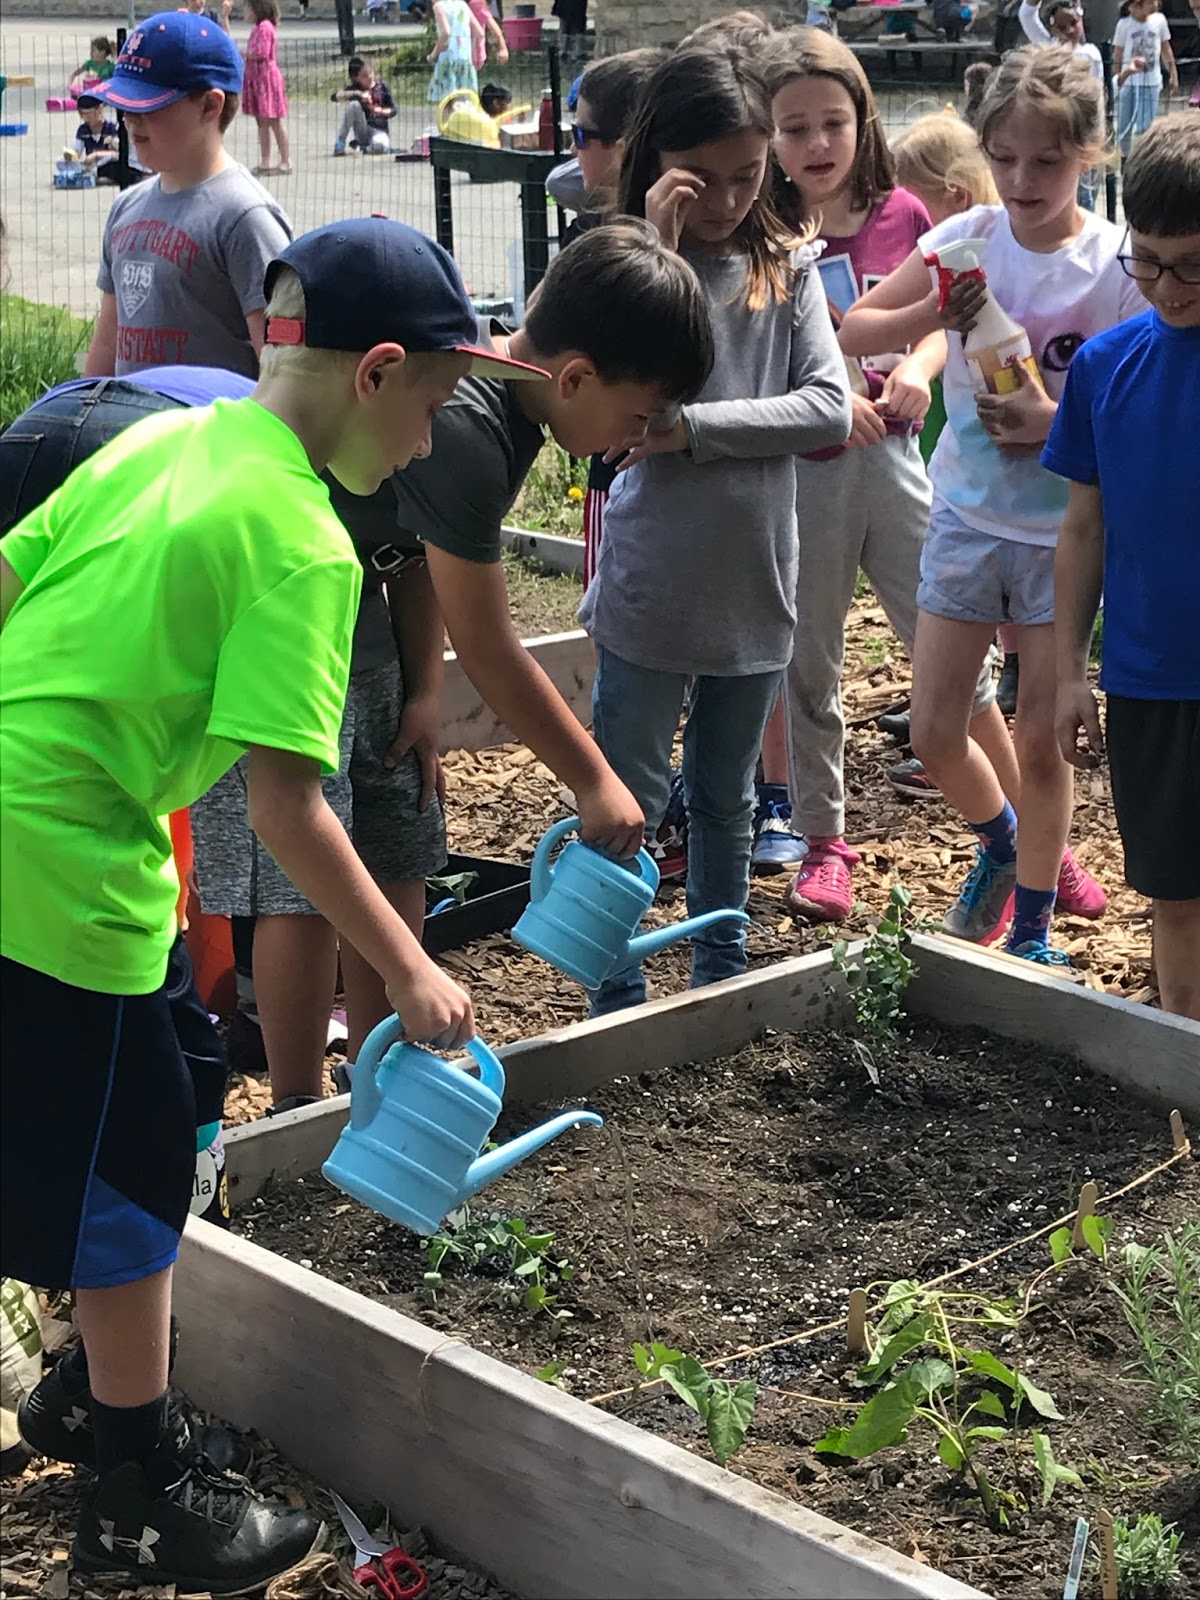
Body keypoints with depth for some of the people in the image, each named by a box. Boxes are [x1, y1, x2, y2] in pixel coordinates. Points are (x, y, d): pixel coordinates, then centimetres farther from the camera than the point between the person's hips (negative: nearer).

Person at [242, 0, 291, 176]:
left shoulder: (264, 27, -15)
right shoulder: (259, 27, 14)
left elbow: (260, 54, -21)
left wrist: (242, 53, -10)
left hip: (266, 79, -10)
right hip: (258, 79, 10)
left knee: (274, 121, -5)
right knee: (262, 121, 11)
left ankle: (286, 161, -2)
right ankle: (265, 162, 14)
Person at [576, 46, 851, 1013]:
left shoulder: (788, 268, 1)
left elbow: (829, 409, -10)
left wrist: (690, 427, -18)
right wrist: (661, 251, -23)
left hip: (755, 588, 4)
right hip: (652, 594, -3)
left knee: (726, 796, 19)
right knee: (628, 799, 4)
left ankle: (723, 973, 33)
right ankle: (619, 998, 15)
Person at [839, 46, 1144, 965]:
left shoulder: (1121, 266, -12)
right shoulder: (968, 240, -5)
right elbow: (853, 332, -2)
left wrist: (1059, 418, -25)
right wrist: (930, 314, -21)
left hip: (1065, 532, -3)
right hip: (968, 515, 3)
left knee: (1041, 739, 3)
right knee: (935, 734, 5)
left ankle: (1032, 929, 22)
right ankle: (1002, 841, 37)